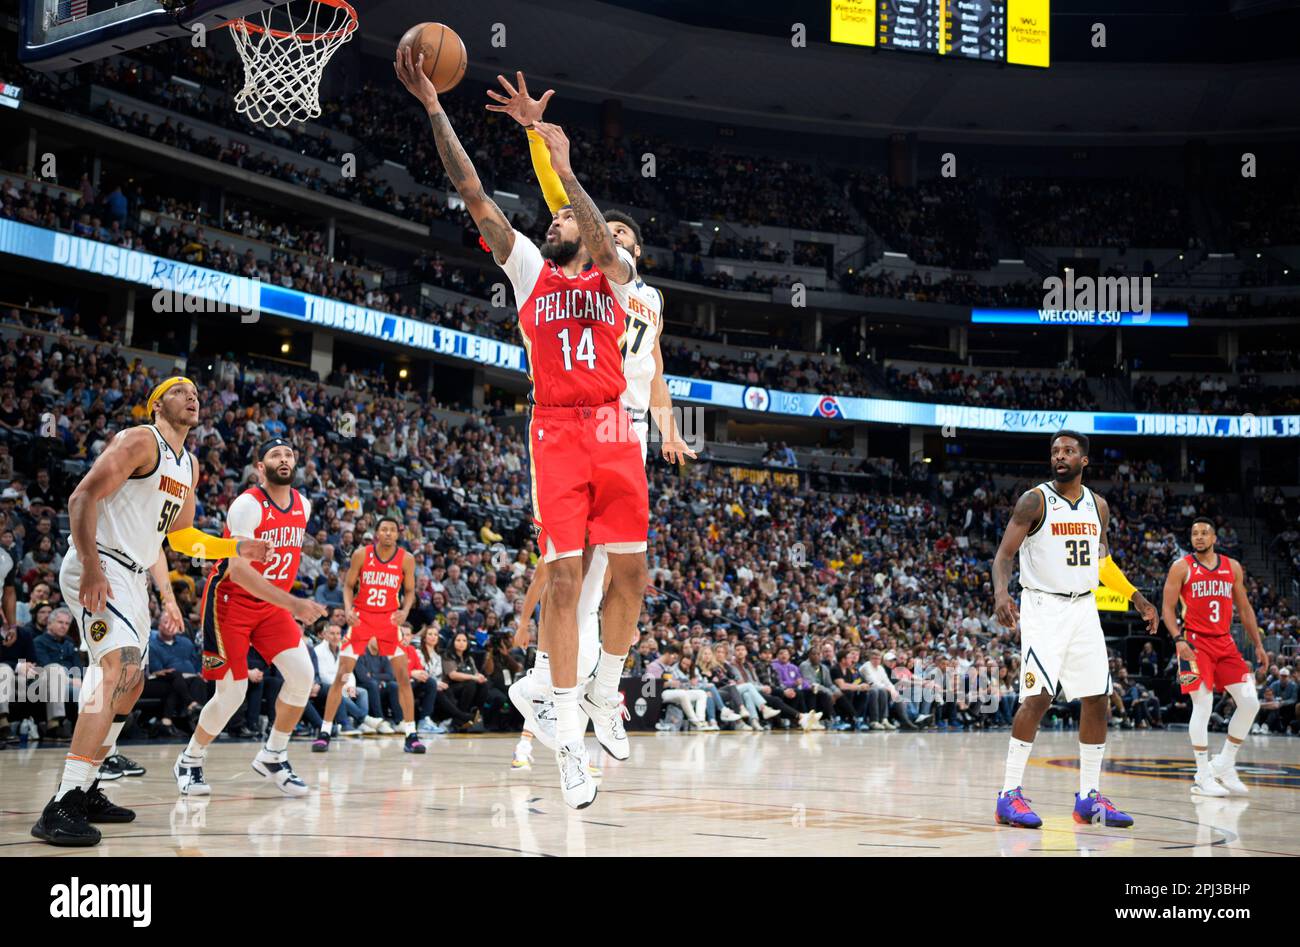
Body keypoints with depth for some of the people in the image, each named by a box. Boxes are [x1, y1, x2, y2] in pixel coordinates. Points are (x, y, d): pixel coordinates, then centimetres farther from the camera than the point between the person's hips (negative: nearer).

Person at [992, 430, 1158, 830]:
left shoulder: (1098, 505, 10)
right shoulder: (1034, 500, -7)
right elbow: (1003, 554, -12)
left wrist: (1137, 598, 17)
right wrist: (1001, 594, -30)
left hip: (1084, 608, 6)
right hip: (1043, 607, -6)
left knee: (1096, 699, 5)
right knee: (1038, 697, -15)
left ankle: (1089, 796, 14)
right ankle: (1010, 794, -9)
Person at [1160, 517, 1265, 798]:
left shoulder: (1233, 567, 12)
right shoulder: (1181, 567, 0)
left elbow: (1244, 608, 16)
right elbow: (1168, 607, -4)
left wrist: (1258, 644, 10)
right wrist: (1178, 639, -19)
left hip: (1225, 643, 5)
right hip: (1195, 643, -5)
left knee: (1250, 702, -4)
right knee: (1202, 705, -11)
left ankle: (1225, 764, 10)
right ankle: (1203, 777, -3)